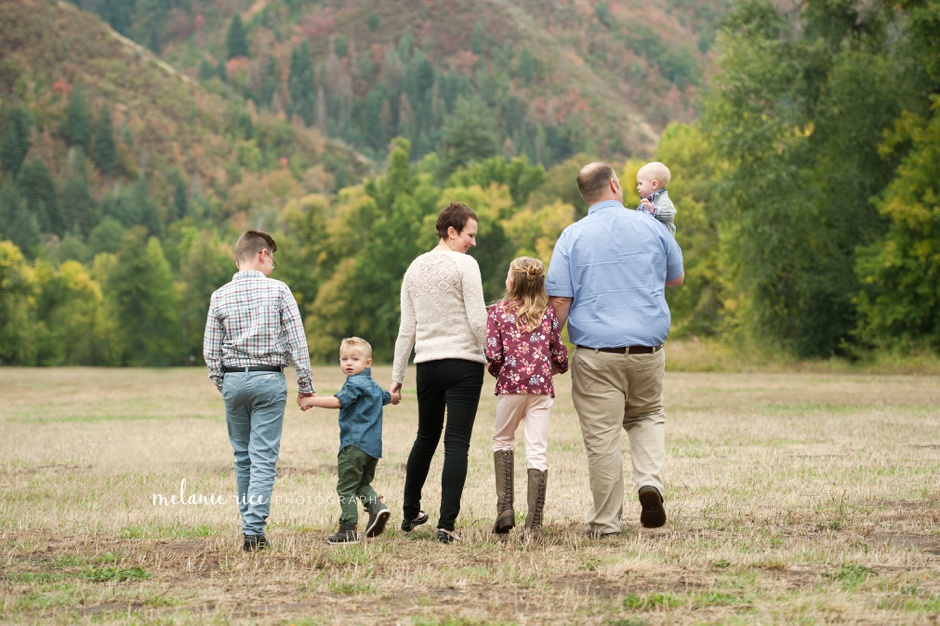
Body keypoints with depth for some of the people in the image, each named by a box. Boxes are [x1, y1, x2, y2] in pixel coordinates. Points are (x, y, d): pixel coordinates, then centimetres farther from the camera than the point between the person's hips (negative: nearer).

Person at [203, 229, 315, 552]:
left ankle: (249, 524, 20)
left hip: (233, 380, 3)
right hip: (269, 380, -3)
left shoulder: (220, 297, 2)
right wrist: (305, 385, 0)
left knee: (243, 456, 14)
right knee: (264, 458, -3)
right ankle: (254, 530, -12)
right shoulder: (278, 290, -4)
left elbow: (211, 351, 3)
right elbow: (297, 342, -6)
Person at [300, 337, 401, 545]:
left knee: (346, 487, -4)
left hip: (354, 445, -9)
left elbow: (338, 401, -26)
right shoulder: (373, 386, 19)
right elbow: (386, 397, 41)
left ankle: (349, 530, -6)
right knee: (363, 484, 20)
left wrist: (311, 401, -23)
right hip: (373, 447, 9)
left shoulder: (355, 383, -10)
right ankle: (377, 506, -6)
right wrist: (395, 397, 64)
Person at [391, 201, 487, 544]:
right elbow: (478, 321, -13)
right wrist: (491, 356, 1)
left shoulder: (415, 268, 11)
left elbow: (407, 328, 13)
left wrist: (397, 375, 16)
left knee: (426, 437, 22)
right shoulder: (465, 265, -8)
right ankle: (446, 525, -11)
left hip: (427, 364, 6)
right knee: (457, 443, -5)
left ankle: (410, 513, 31)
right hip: (463, 363, -6)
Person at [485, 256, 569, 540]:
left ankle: (505, 508, 7)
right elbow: (561, 357, 6)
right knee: (537, 453, -1)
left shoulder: (497, 311, 1)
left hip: (510, 385, -1)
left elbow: (493, 356, -6)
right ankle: (533, 525, -6)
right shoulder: (547, 313, 7)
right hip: (541, 388, 1)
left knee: (502, 441, 21)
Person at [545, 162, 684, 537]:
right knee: (648, 415, 24)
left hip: (595, 353, -2)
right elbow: (677, 278, 19)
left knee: (601, 437, 3)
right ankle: (650, 480, 0)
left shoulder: (572, 237, -2)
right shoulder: (650, 226, 4)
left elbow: (559, 302, -7)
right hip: (647, 349, 2)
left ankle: (605, 522, 8)